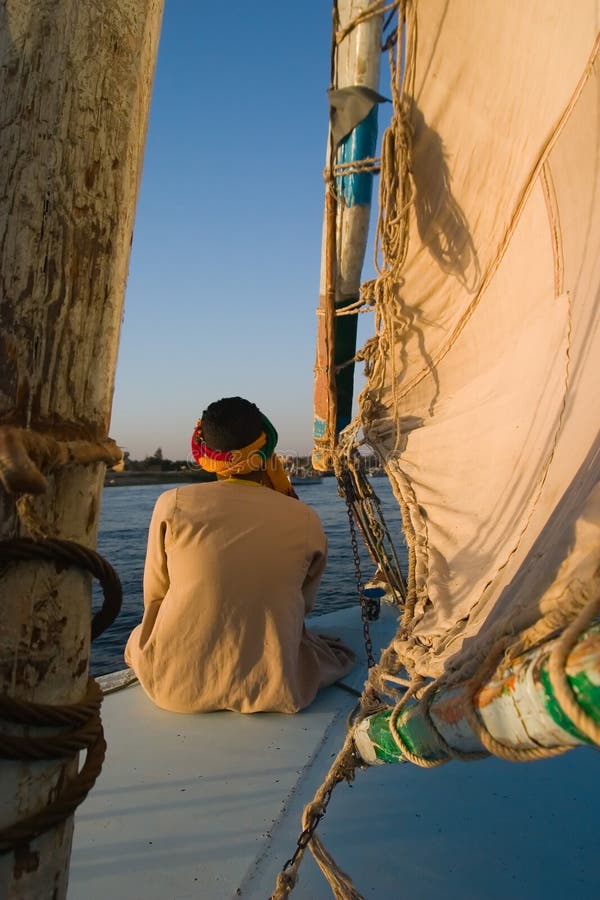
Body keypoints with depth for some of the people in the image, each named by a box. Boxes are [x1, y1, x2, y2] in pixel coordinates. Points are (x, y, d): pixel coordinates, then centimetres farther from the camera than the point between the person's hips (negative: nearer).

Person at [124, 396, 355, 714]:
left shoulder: (173, 504, -11)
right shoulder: (306, 520, -8)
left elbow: (154, 596, 2)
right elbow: (303, 604, 6)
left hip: (177, 687, -1)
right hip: (272, 689, 1)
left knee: (139, 639, 33)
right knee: (339, 651, 30)